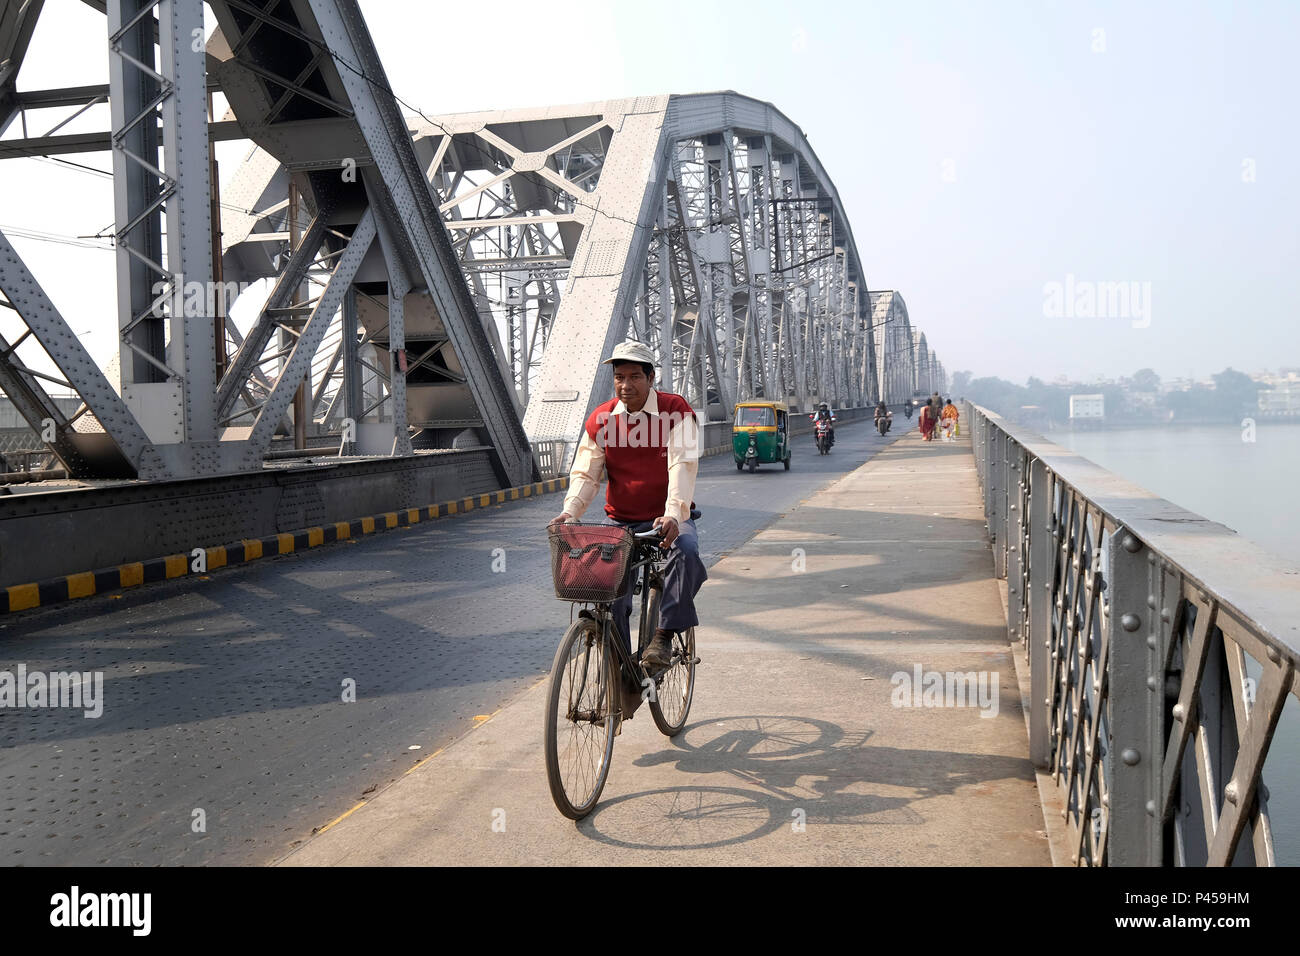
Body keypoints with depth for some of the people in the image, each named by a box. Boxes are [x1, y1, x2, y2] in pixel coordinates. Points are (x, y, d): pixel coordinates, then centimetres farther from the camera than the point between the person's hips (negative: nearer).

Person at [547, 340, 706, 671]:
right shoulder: (600, 419, 2)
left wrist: (673, 515, -36)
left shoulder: (676, 411, -7)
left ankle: (663, 634, -23)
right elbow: (585, 473, -2)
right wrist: (570, 511, -23)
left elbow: (683, 466, -19)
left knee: (687, 550, -34)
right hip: (619, 522, 3)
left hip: (668, 519, -3)